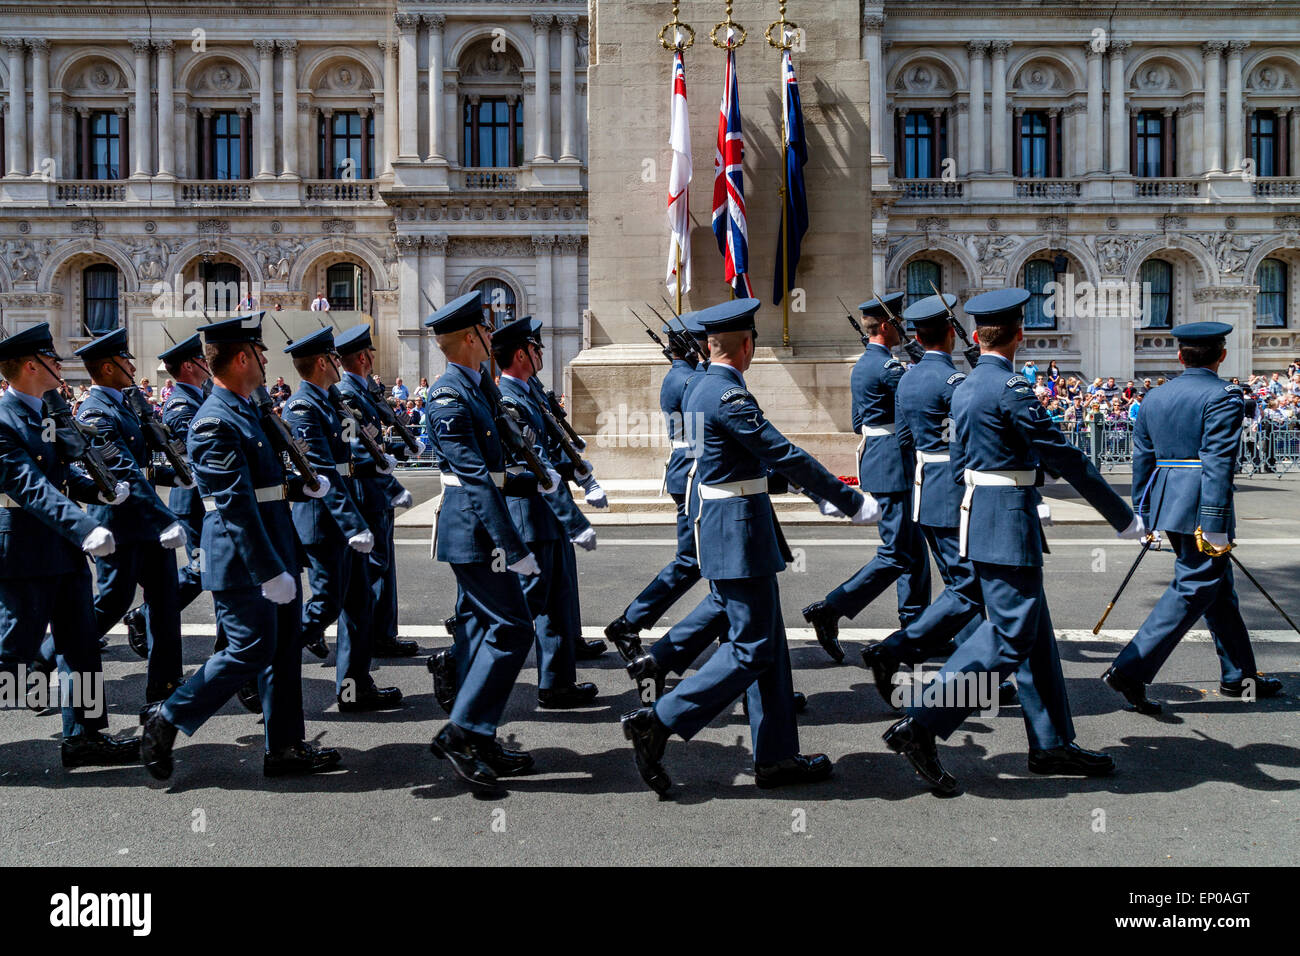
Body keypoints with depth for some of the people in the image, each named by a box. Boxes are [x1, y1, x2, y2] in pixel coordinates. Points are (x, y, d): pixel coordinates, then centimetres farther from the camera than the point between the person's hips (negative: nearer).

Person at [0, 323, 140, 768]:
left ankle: (84, 736, 19)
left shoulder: (47, 411, 12)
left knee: (81, 645, 11)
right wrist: (85, 529, -39)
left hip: (65, 552, 9)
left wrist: (101, 490, -3)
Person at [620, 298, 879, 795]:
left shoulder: (701, 389, 13)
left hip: (718, 524, 10)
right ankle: (659, 722, -2)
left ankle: (776, 757, 21)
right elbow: (786, 455, -19)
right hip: (739, 531, -10)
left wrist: (822, 493, 19)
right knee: (752, 648, -3)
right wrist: (854, 503, -12)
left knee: (766, 643, 13)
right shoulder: (729, 395, -18)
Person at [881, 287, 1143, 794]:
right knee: (1011, 635, -6)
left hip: (978, 515, 10)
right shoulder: (1011, 387, -16)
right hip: (1008, 524, -9)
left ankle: (1052, 743, 22)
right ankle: (921, 726, -8)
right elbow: (1065, 458, -15)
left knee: (1034, 632, 14)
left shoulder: (965, 388, 11)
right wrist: (1124, 518, -8)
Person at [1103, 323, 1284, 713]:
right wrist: (1214, 525, -19)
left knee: (1217, 585, 18)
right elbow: (1217, 463, -18)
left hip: (1167, 502, 8)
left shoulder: (1154, 397, 11)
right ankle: (1130, 671, -9)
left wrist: (1145, 515, 19)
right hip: (1200, 506, -8)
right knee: (1193, 589, -3)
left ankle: (1239, 676, 30)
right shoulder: (1222, 396, -10)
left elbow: (1142, 458, 13)